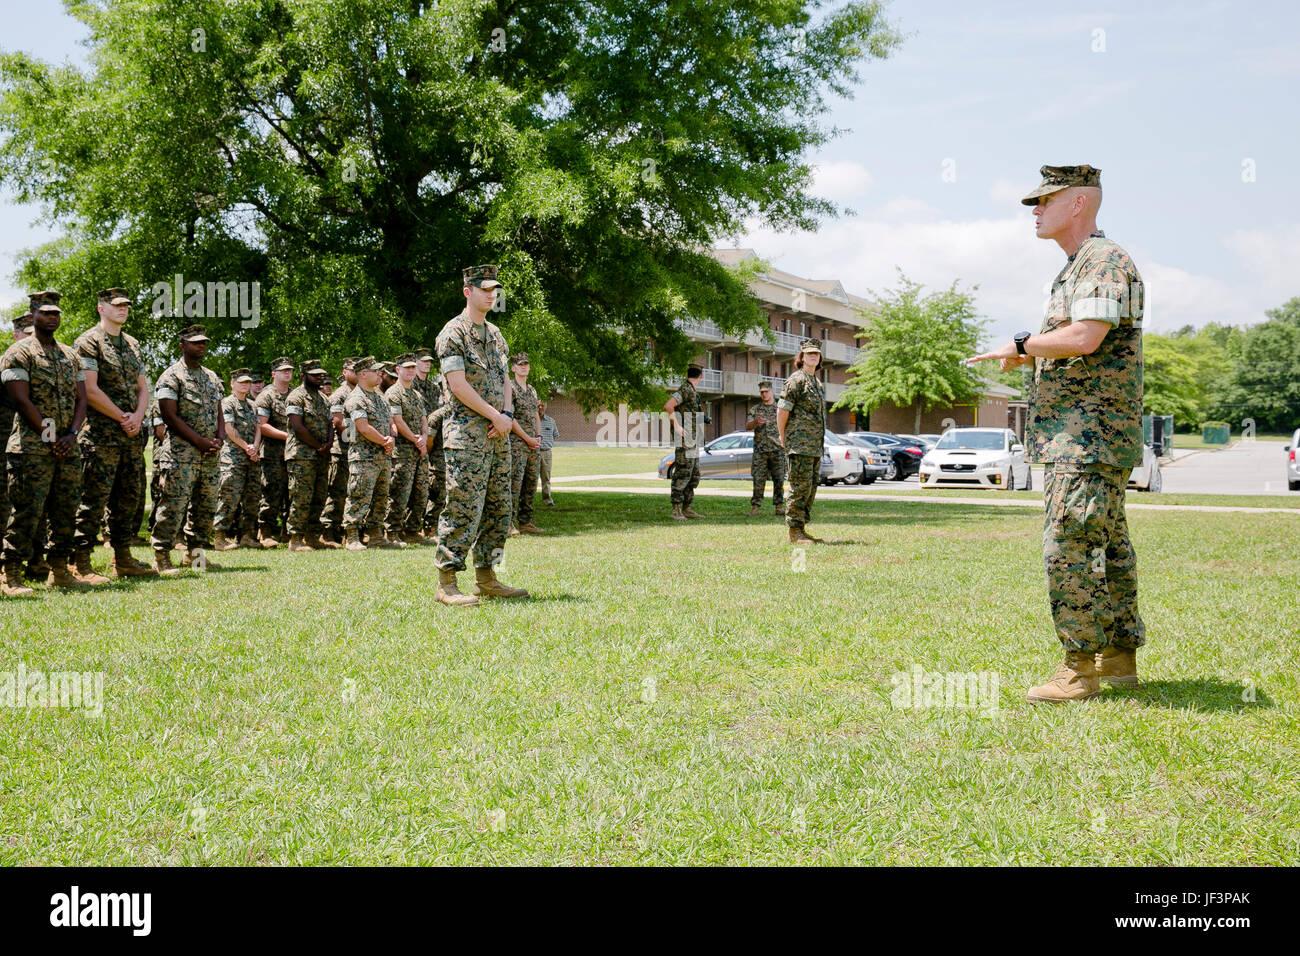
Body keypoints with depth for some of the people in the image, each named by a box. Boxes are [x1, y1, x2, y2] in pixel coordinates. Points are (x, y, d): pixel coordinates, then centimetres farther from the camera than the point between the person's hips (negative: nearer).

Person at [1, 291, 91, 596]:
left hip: (67, 448, 6)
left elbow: (81, 399, 13)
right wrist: (50, 437, -12)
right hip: (32, 447, -6)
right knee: (25, 512, -8)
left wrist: (71, 435, -4)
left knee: (65, 512, 8)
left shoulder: (70, 356, 17)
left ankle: (59, 571, 17)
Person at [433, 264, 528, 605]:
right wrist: (495, 416, -14)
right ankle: (446, 584, -7)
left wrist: (508, 414, -2)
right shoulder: (453, 333, -7)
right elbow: (459, 385, -15)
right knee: (464, 508, -11)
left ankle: (486, 579, 17)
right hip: (467, 435, -8)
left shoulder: (495, 334, 17)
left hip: (498, 436, 8)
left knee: (499, 508, 9)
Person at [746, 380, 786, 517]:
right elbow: (748, 426, 1)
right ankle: (755, 506, -3)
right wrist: (756, 422, -19)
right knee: (758, 479, -5)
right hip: (760, 450, 0)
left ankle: (779, 505, 5)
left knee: (779, 479, -1)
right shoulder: (755, 408, 10)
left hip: (778, 449, 0)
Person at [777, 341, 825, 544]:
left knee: (811, 487, 10)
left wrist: (819, 442, 19)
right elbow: (782, 410, -12)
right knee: (801, 487, -10)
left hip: (815, 446, 9)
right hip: (800, 444, -9)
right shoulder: (796, 380, -9)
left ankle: (802, 529, 15)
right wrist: (783, 437, -6)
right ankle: (794, 532, -7)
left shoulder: (816, 382, 19)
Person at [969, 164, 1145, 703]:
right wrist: (1028, 358, 10)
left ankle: (1081, 668, -7)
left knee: (1068, 547, -12)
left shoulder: (1105, 262, -12)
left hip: (1091, 435, -11)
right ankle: (1120, 657, 20)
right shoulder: (1076, 269, 21)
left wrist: (1023, 345, -12)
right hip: (1077, 437, 11)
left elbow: (1084, 338, -26)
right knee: (1107, 544, 13)